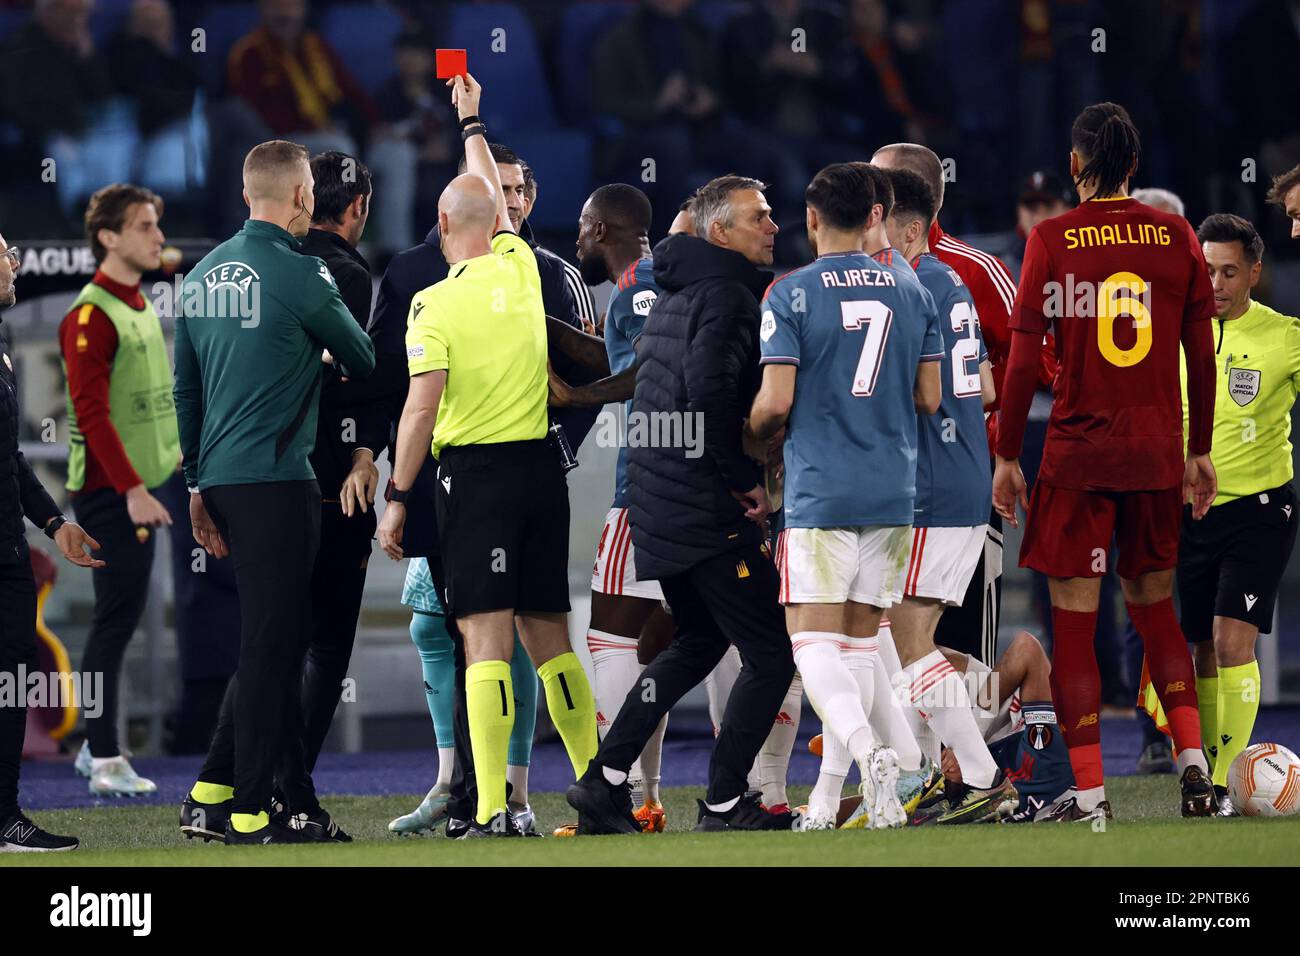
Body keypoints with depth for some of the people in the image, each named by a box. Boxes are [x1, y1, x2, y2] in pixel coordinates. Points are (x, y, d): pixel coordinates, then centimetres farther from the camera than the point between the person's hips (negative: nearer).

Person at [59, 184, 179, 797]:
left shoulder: (140, 306, 15)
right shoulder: (91, 314, -14)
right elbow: (92, 412, -20)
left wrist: (176, 457, 18)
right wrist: (131, 489, -24)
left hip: (138, 489, 9)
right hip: (109, 493, -9)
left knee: (121, 620, 12)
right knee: (116, 620, -7)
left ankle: (97, 748, 19)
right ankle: (105, 760, -4)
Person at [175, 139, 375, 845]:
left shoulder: (203, 274, 12)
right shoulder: (298, 274, -10)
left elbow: (185, 386, 18)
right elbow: (362, 362, 2)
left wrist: (198, 484, 23)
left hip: (221, 477, 8)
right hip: (277, 481, -8)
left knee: (270, 639, 16)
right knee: (272, 642, -4)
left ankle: (211, 794, 14)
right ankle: (251, 811, -3)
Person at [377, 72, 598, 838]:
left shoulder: (438, 304, -9)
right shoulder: (522, 270, 5)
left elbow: (422, 409, -14)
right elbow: (496, 197, 26)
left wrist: (397, 499, -7)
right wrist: (472, 122, 41)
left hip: (477, 471, -5)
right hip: (542, 464, 5)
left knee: (487, 638, -9)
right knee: (549, 634, 12)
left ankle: (492, 806, -15)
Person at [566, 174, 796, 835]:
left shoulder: (676, 291, 17)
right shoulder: (727, 293, -13)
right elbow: (710, 389, -27)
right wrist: (745, 479, -17)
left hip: (655, 500, 10)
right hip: (707, 509, -10)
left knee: (698, 641, 24)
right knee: (771, 655, -1)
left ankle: (605, 780, 19)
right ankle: (724, 806, 2)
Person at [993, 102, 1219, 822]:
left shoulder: (1052, 239, -6)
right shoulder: (1176, 236, 3)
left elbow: (1023, 358, -6)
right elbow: (1201, 355, 6)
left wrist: (1007, 456, 1)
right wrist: (1200, 452, 15)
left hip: (1079, 452, -3)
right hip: (1158, 452, 3)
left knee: (1074, 619, 2)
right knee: (1153, 602, 19)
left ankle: (1089, 796, -1)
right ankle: (1192, 758, 5)